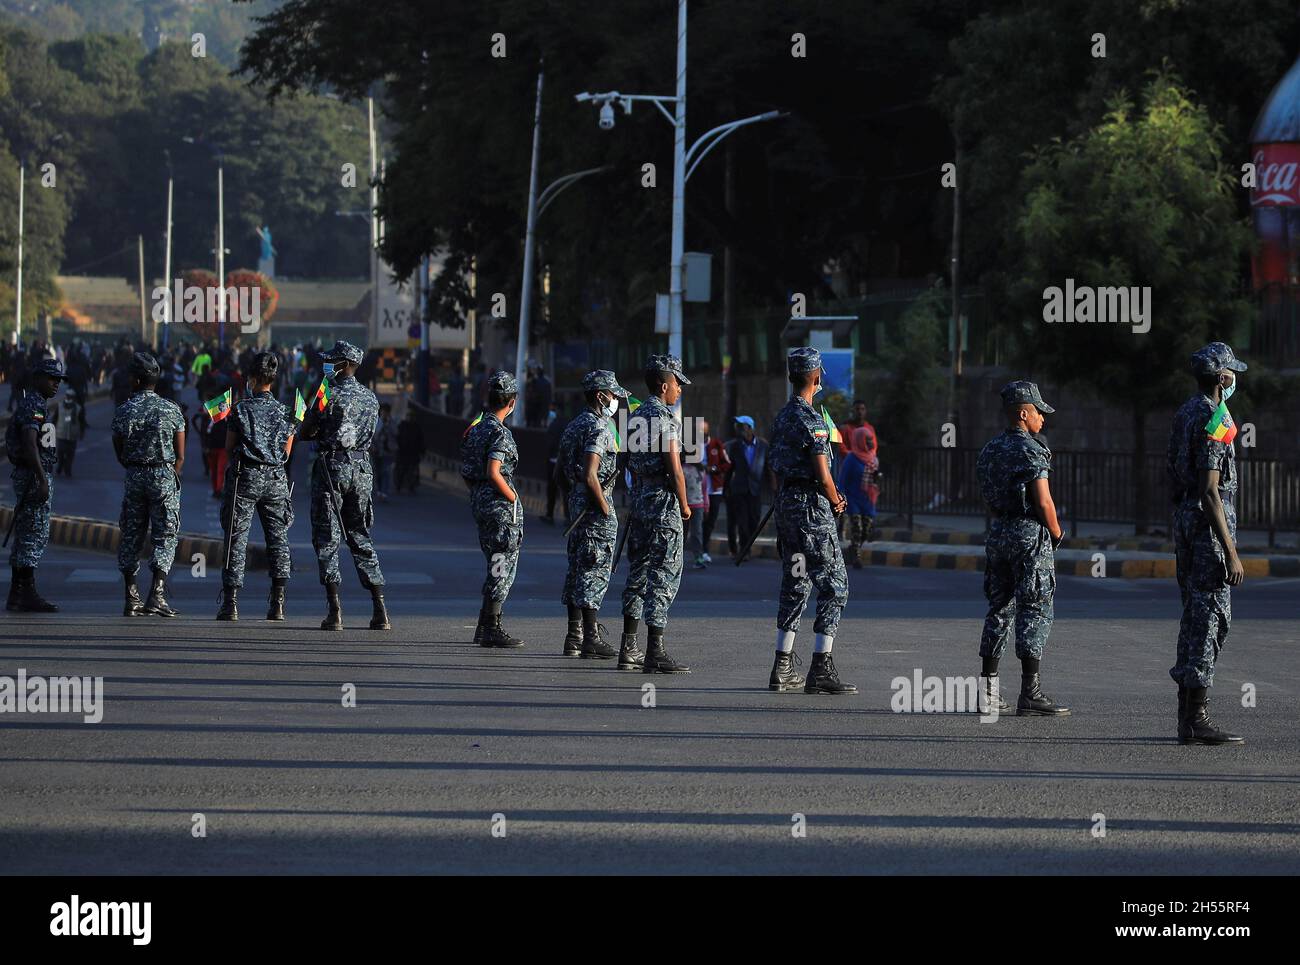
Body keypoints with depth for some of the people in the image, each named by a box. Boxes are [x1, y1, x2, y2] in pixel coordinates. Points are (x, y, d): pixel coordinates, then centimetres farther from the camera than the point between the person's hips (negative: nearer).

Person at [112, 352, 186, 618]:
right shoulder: (171, 410, -3)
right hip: (165, 476, -1)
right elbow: (180, 456, -2)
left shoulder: (123, 411, -1)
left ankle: (131, 599, 8)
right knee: (165, 536, 1)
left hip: (134, 476, 1)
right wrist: (171, 480, 10)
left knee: (131, 536, 10)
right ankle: (157, 594, -13)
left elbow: (120, 454, 5)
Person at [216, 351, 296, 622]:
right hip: (275, 478, 2)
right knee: (278, 538, 8)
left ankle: (231, 603, -2)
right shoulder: (285, 412, 3)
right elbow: (286, 453, 8)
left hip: (245, 477, -2)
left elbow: (229, 449, 1)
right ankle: (277, 604, 3)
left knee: (236, 539, 2)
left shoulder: (240, 410, -4)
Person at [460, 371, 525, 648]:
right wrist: (514, 498, -13)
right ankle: (491, 628, -2)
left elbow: (466, 472, 16)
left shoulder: (476, 428, 12)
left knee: (496, 566, 16)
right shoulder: (499, 433, -15)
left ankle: (484, 629, 18)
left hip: (479, 502, 9)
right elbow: (494, 473, -23)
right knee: (502, 567, -3)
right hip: (500, 506, -9)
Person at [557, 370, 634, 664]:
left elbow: (563, 468, 21)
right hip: (595, 505, -10)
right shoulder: (598, 428, -15)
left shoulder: (576, 424, 15)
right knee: (595, 571, -8)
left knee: (577, 568, 12)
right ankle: (591, 638, -9)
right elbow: (589, 475, -24)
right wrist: (604, 506, -16)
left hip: (577, 500, 10)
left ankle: (575, 636, 15)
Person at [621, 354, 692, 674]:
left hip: (639, 500, 9)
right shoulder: (665, 419, -15)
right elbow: (674, 469, -18)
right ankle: (655, 654, -10)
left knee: (638, 570, 17)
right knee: (664, 576, -7)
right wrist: (684, 505, -6)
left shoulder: (635, 417, 12)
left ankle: (629, 644, 24)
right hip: (663, 503, -9)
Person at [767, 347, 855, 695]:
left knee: (795, 585, 14)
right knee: (834, 584, -5)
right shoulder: (810, 419, -16)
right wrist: (835, 502, 1)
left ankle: (783, 668, 14)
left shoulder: (782, 417, 13)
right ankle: (821, 669, -11)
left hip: (786, 501, 9)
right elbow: (822, 474, -19)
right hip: (811, 507, -9)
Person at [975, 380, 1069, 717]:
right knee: (1035, 613, -5)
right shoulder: (1030, 451, -14)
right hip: (1031, 536, -8)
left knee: (999, 610, 12)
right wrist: (1056, 534, -2)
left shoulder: (989, 450, 11)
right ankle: (1030, 693, -9)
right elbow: (1043, 502, -17)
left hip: (998, 535, 8)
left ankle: (988, 692, 12)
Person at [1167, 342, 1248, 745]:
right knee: (1210, 618, -8)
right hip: (1209, 521, -10)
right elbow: (1210, 490, -21)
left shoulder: (1184, 414, 13)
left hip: (1185, 518, 10)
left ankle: (1187, 717, 14)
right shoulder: (1213, 421, -16)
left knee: (1194, 616, 12)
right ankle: (1198, 719, -10)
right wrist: (1231, 553, -21)